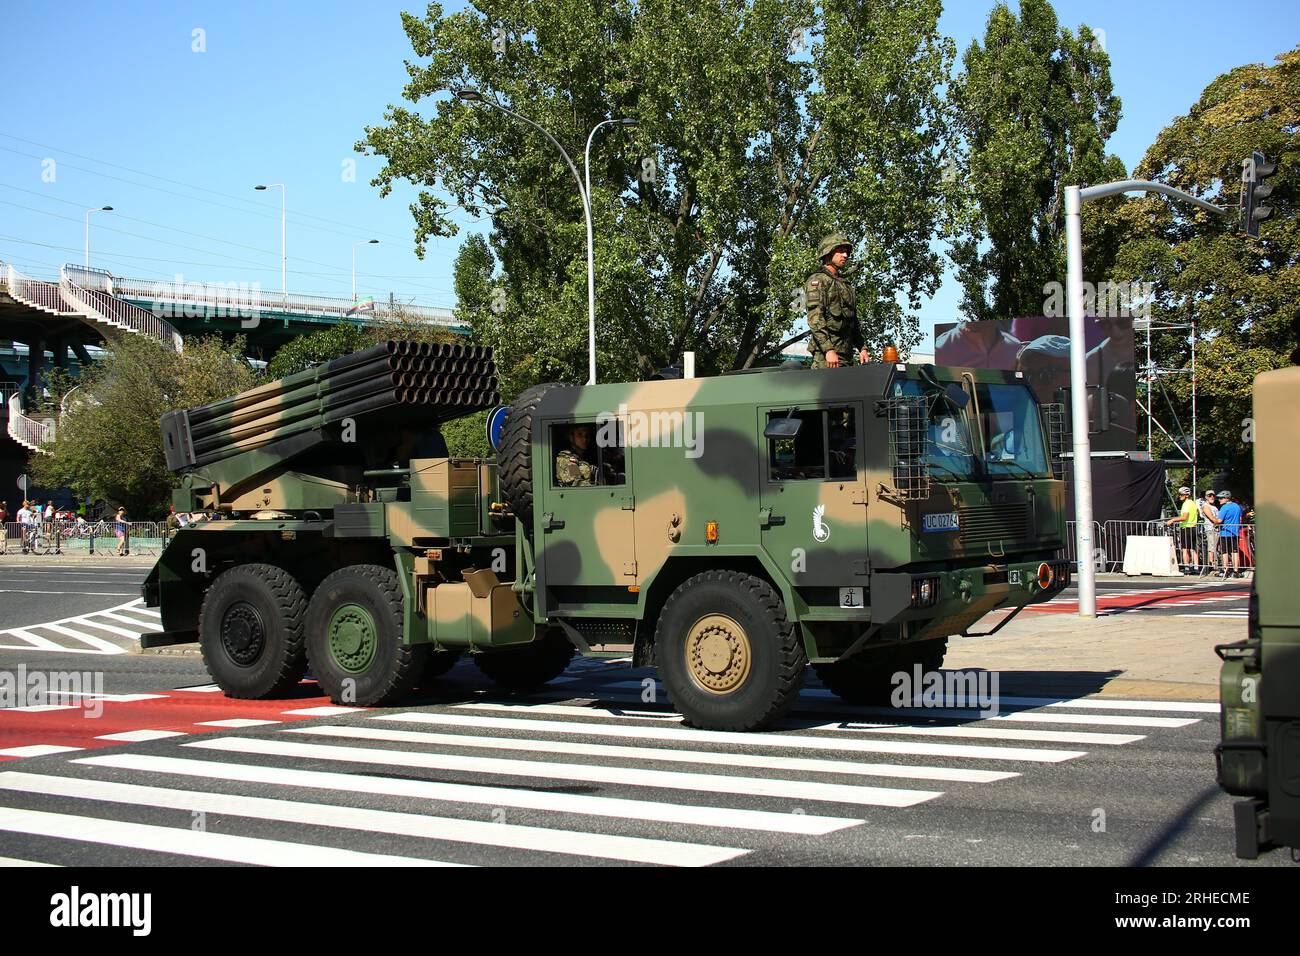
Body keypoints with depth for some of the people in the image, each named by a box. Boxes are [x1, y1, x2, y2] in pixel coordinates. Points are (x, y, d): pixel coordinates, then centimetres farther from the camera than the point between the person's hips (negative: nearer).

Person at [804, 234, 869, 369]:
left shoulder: (845, 285, 24)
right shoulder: (817, 280, -3)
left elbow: (854, 322, 28)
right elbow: (815, 320, -14)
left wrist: (862, 348, 17)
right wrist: (828, 350, -23)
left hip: (846, 355, 8)